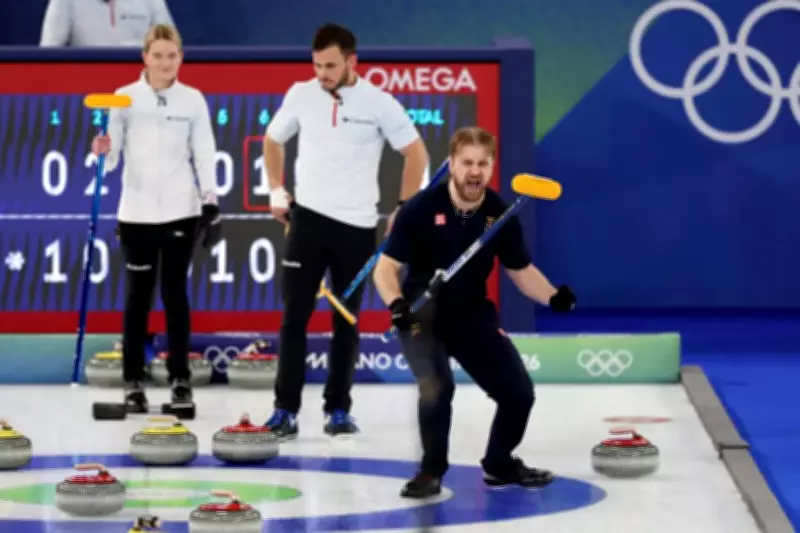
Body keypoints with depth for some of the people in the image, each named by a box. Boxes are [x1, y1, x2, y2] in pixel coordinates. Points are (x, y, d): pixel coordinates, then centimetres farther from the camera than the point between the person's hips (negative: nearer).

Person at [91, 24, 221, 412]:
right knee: (138, 294, 2)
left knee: (175, 292, 4)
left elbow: (204, 153, 5)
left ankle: (181, 379, 10)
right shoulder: (125, 97, 0)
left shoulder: (193, 100, 3)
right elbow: (112, 155, -1)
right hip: (137, 210, 0)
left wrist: (211, 200, -1)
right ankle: (133, 381, 8)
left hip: (180, 209, 0)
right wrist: (103, 152, -23)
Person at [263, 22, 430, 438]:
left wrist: (404, 210, -4)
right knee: (295, 315, -3)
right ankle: (285, 410, -1)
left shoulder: (379, 103, -7)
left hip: (357, 225, -1)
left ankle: (338, 409, 15)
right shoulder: (300, 95, 0)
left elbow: (416, 154, -1)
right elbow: (273, 140, 17)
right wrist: (276, 190, 9)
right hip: (308, 217, 1)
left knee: (347, 320, 7)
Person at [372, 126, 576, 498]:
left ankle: (499, 464, 29)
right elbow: (386, 267, -18)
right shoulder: (421, 209, -20)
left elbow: (521, 270, 5)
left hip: (473, 314, 5)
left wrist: (553, 297, -14)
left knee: (519, 393, 1)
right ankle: (431, 471, -4)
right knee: (437, 388, -28)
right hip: (423, 315, -4)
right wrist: (396, 303, -38)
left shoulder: (500, 214, -8)